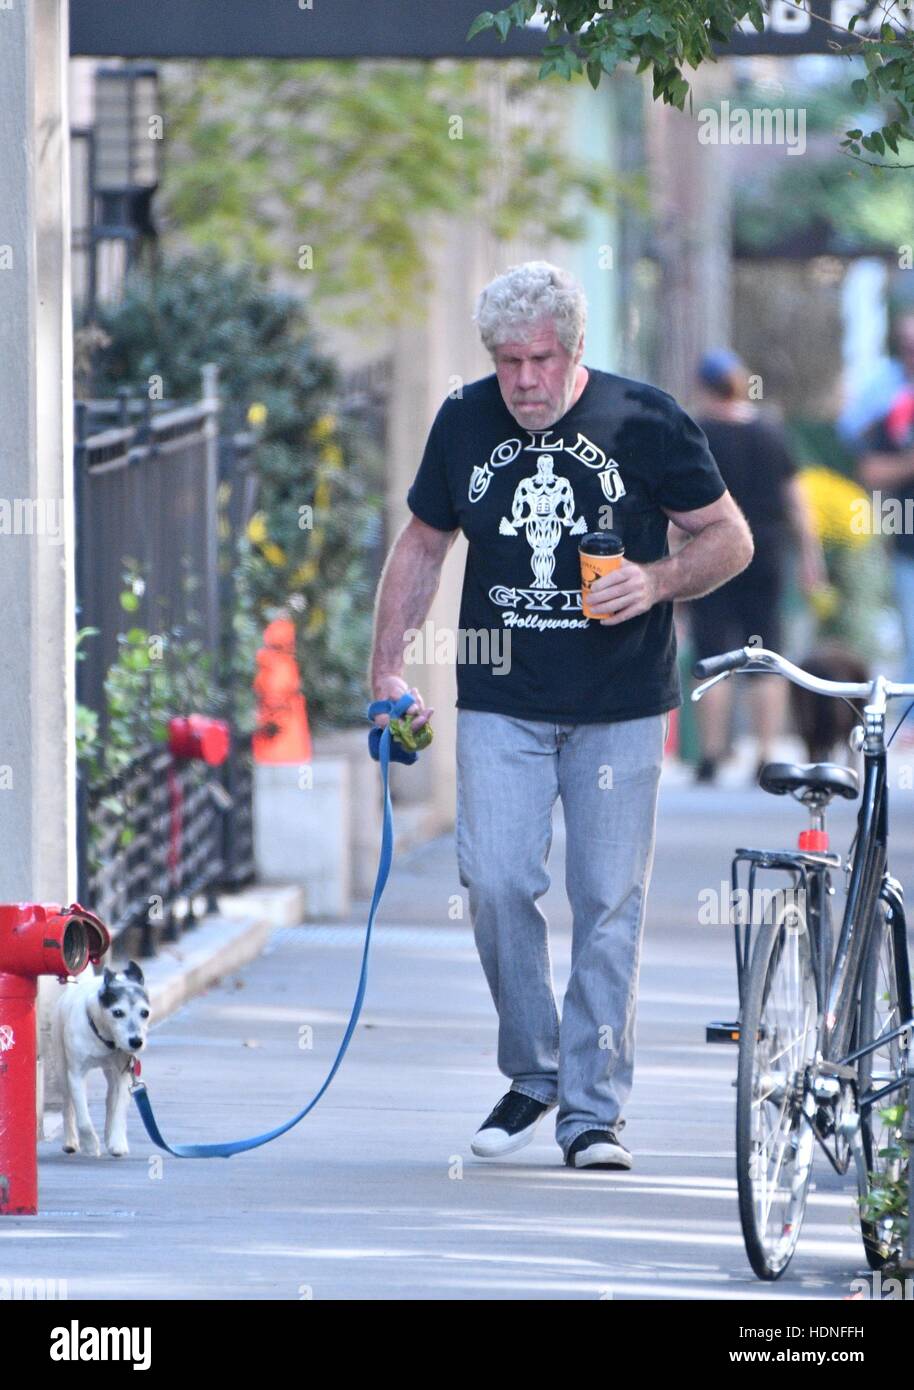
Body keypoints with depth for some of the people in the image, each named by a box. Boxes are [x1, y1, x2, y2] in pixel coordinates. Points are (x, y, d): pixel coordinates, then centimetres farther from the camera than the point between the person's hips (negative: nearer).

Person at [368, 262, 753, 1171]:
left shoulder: (643, 422, -5)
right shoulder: (464, 424, 3)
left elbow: (730, 539, 2)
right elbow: (422, 545, 16)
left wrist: (659, 581, -17)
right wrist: (387, 670, 8)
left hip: (619, 709, -2)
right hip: (500, 703, 2)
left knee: (609, 901, -2)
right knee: (494, 881, -9)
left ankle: (593, 1106, 7)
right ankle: (531, 1074, 11)